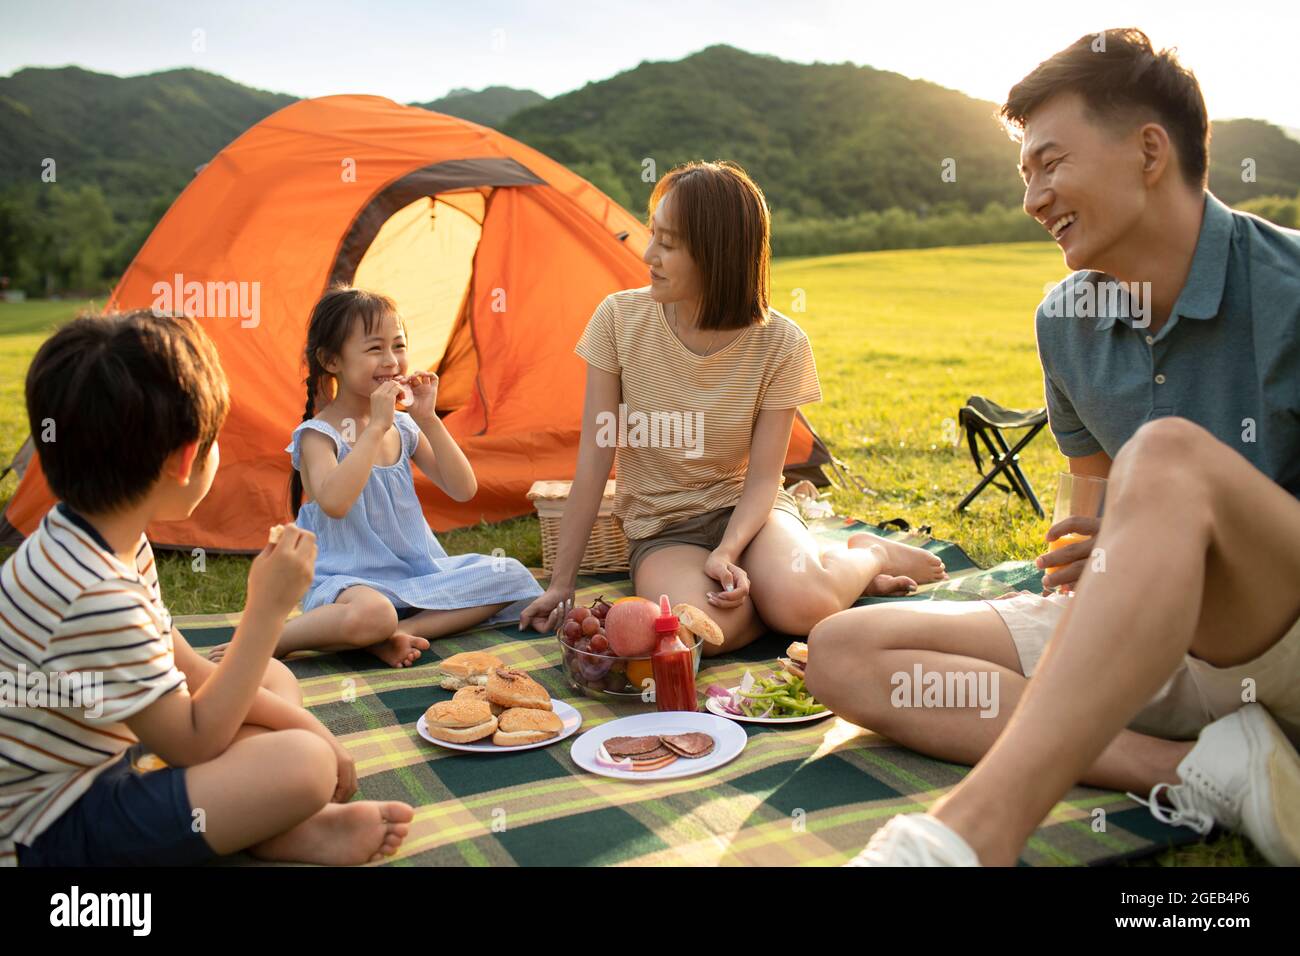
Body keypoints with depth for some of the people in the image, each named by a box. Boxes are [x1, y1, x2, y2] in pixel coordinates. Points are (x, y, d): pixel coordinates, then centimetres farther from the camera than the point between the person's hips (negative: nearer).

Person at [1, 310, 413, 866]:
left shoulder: (103, 539, 0)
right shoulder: (94, 594, -31)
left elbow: (185, 671, 7)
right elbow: (194, 743, -22)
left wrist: (301, 723, 1)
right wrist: (269, 608, -23)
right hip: (49, 832, -10)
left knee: (274, 679, 14)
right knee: (302, 766, -28)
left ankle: (270, 826, -5)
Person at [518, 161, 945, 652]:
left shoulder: (780, 344, -13)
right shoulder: (619, 318, -12)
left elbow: (763, 478, -10)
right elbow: (594, 462, -10)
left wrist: (727, 551, -29)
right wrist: (562, 582, -9)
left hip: (743, 509, 0)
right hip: (661, 527, 1)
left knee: (804, 606, -33)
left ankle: (867, 555, 3)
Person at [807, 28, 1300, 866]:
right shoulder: (1065, 323, 4)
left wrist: (1152, 546, -21)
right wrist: (1102, 562, -3)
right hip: (1147, 641, 6)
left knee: (1170, 456, -37)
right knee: (845, 651, -10)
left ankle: (967, 836, -43)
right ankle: (1204, 768, -21)